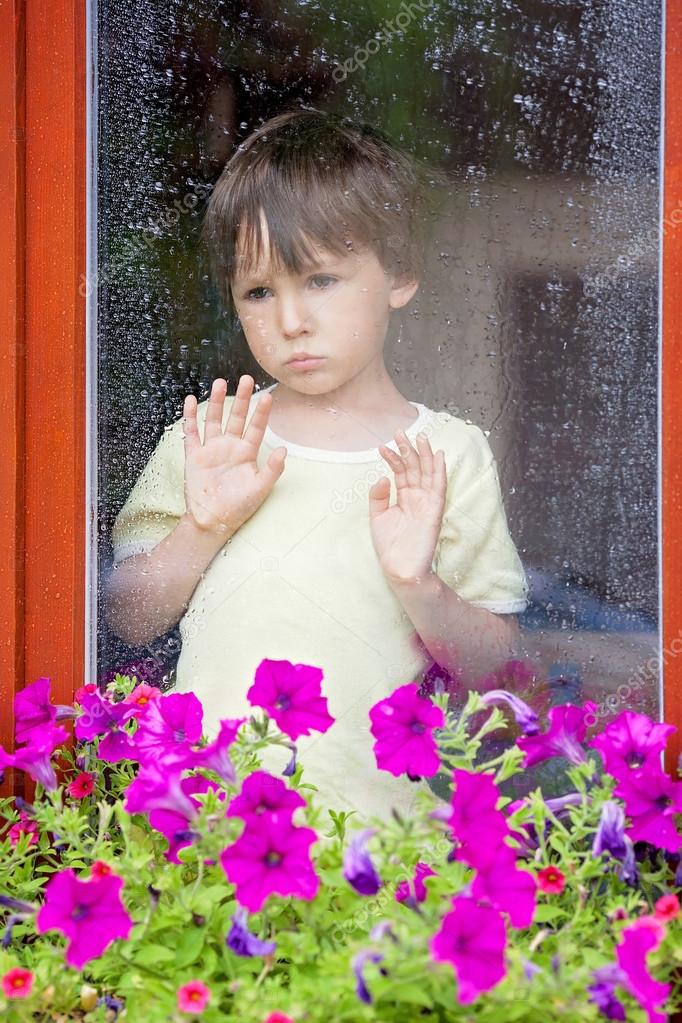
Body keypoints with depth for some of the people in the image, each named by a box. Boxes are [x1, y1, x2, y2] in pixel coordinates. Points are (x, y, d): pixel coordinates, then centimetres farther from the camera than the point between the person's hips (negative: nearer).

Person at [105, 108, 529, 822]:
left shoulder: (448, 456, 4)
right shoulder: (207, 438, 9)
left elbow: (492, 665, 5)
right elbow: (129, 621, 10)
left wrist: (419, 586, -13)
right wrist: (203, 531, -6)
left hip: (363, 808, -1)